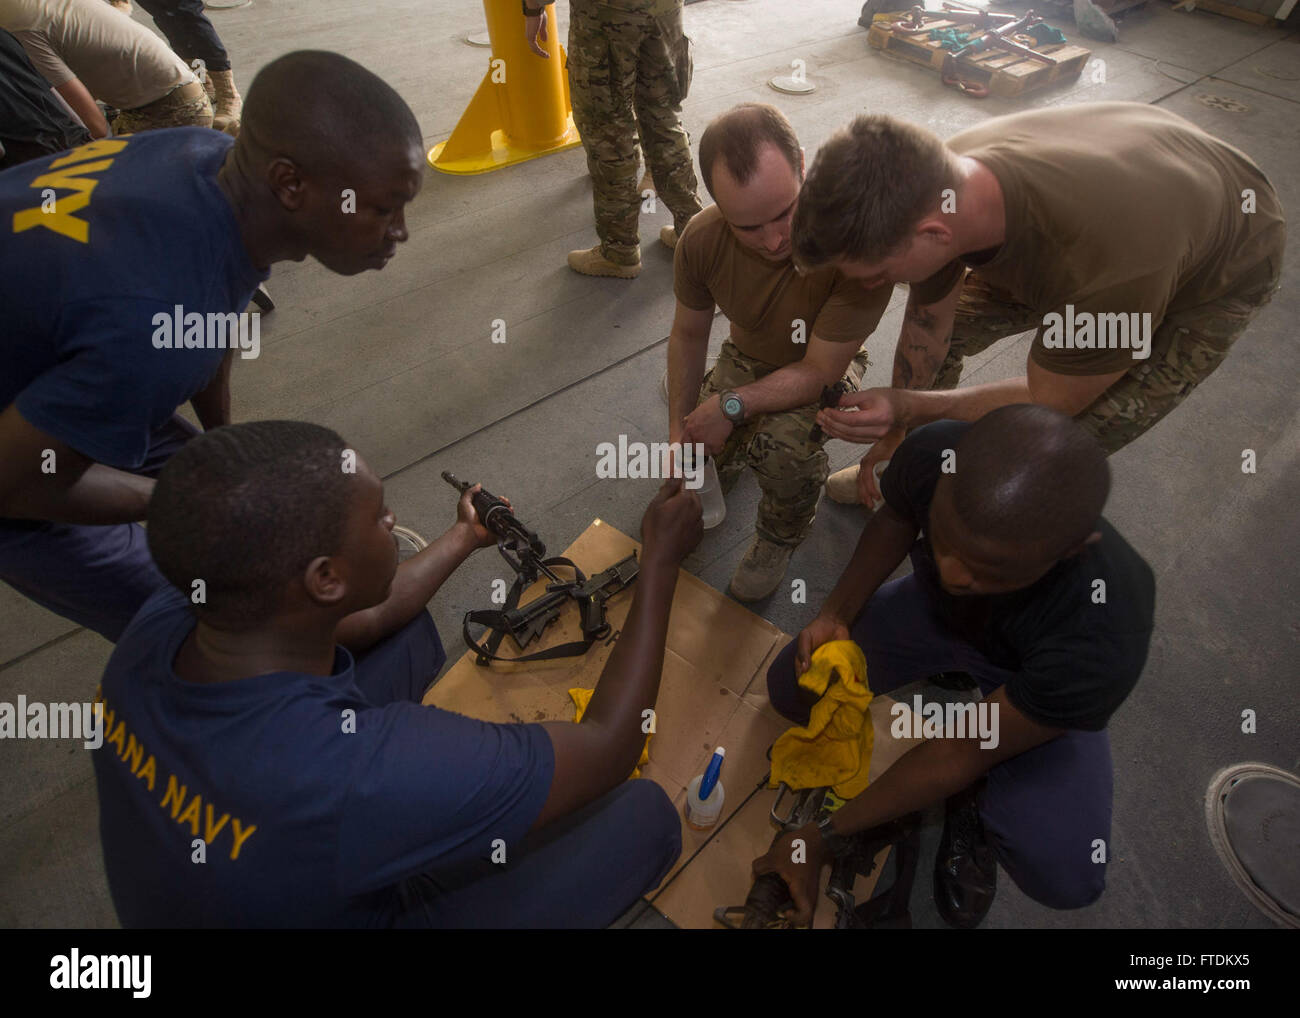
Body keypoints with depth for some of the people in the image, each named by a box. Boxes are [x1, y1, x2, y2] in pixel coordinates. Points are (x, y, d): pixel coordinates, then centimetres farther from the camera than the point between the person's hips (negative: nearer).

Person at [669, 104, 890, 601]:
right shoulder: (702, 240, -24)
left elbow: (820, 372, -28)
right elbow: (688, 334, -6)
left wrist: (731, 405, -30)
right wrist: (679, 429, -8)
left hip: (824, 363, -4)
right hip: (748, 355, 4)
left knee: (786, 445, -34)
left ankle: (779, 540, 0)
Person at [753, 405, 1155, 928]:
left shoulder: (1101, 638, -43)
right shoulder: (932, 454, -36)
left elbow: (959, 754, -30)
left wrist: (824, 837, -22)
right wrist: (837, 614, -24)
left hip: (1035, 680, -3)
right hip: (934, 609, 4)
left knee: (1064, 874, -21)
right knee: (790, 688, -9)